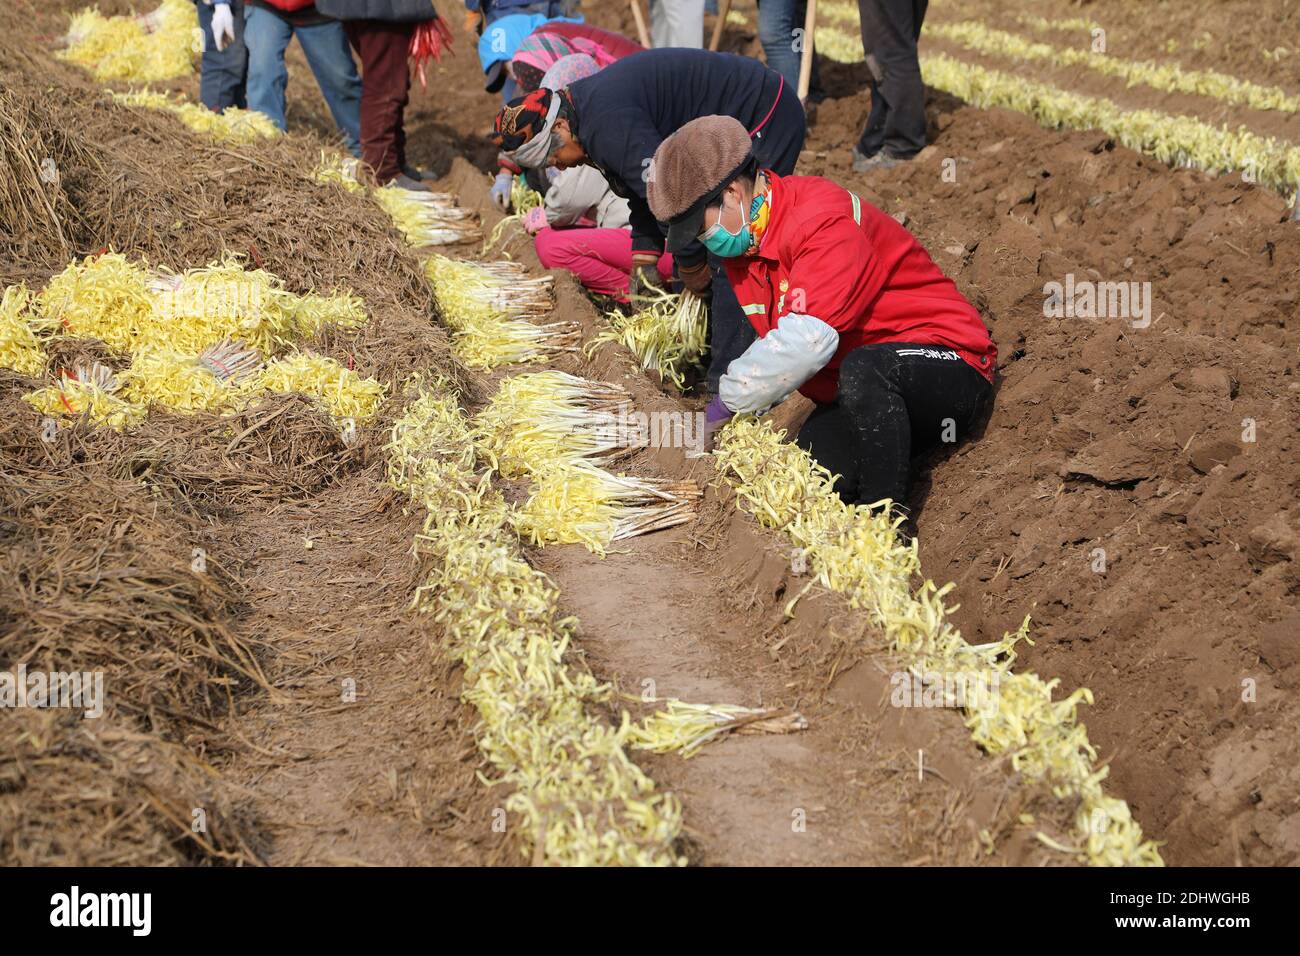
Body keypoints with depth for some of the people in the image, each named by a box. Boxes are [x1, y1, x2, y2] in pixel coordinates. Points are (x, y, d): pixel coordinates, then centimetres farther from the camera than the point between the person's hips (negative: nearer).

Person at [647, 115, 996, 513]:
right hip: (853, 393, 7)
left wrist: (726, 401, -22)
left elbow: (806, 340, -33)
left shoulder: (822, 218, -22)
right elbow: (773, 347, 16)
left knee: (862, 371, -40)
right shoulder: (741, 239, 8)